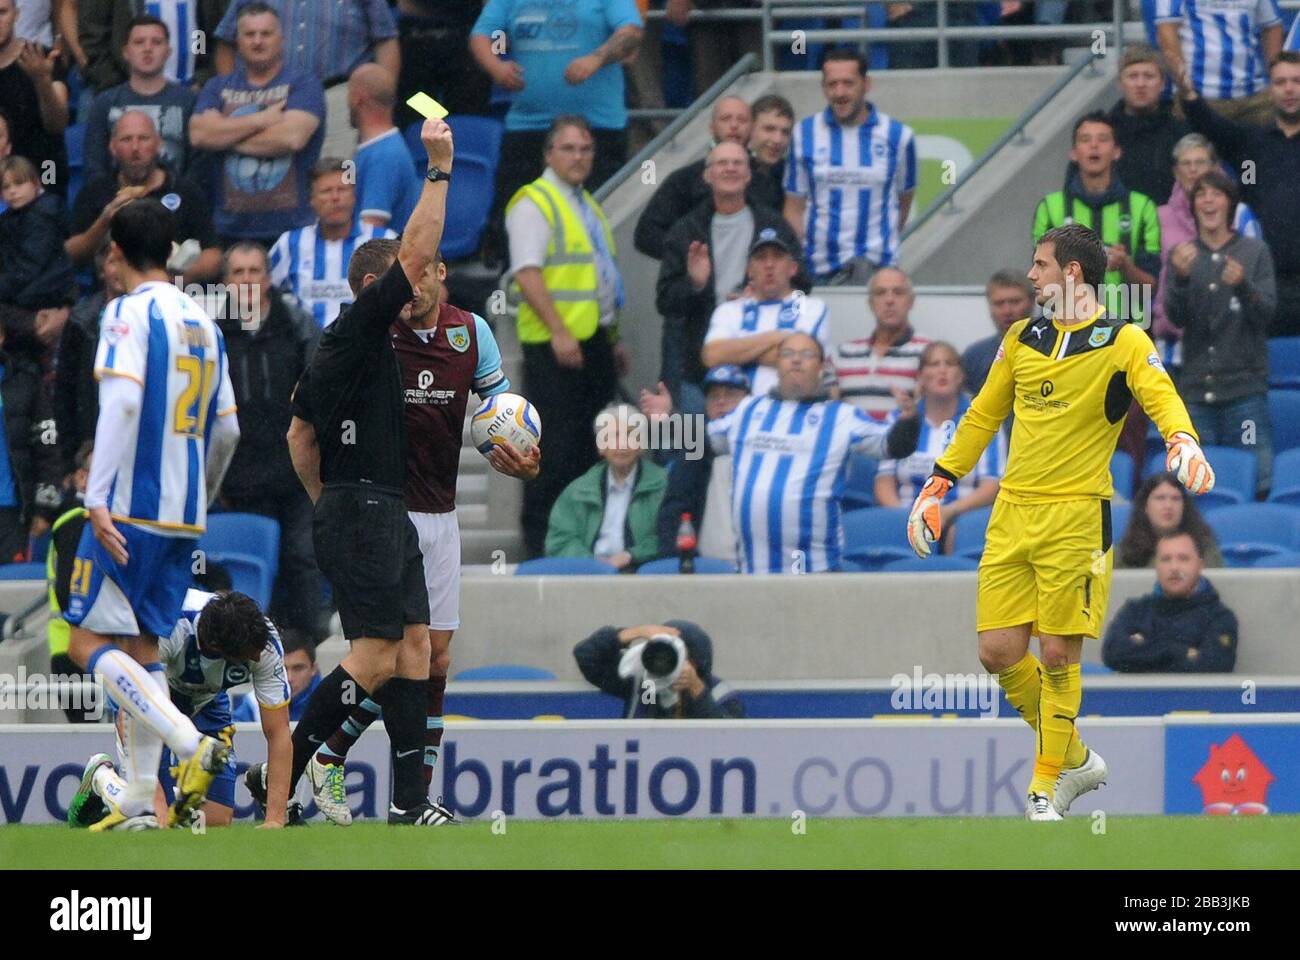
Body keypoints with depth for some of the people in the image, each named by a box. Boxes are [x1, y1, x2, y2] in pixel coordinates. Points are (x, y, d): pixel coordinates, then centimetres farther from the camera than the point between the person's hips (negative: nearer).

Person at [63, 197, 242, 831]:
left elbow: (121, 403, -21)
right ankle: (140, 802, 5)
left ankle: (192, 745, -21)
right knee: (141, 649, 11)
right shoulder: (202, 323, 15)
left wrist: (98, 499, -23)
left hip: (128, 509, -8)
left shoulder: (130, 314, -8)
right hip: (185, 517, 8)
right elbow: (227, 430, 18)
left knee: (89, 644, -5)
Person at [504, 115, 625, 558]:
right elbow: (527, 273, -17)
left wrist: (613, 339, 22)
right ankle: (540, 538, -6)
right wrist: (559, 330, -23)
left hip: (594, 339, 9)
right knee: (556, 447, -10)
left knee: (591, 447, 8)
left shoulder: (588, 206, 20)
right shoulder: (534, 202, -7)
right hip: (554, 344, -9)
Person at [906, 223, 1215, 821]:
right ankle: (1073, 759, 18)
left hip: (1077, 518, -5)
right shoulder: (1022, 339, 14)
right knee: (998, 650, -1)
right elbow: (984, 414, 23)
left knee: (1057, 654, -6)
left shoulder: (1124, 343, -3)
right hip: (1011, 515, 5)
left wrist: (1182, 440, -38)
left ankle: (1046, 789, 8)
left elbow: (1161, 396, -17)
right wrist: (938, 484, 21)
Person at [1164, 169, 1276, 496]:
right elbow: (1176, 317, -1)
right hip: (1196, 390, 2)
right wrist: (1180, 277, -20)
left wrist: (1242, 285, -23)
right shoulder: (1182, 255, 10)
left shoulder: (1255, 252, 5)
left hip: (1245, 386, -2)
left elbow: (1266, 313, -3)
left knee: (1257, 477, -9)